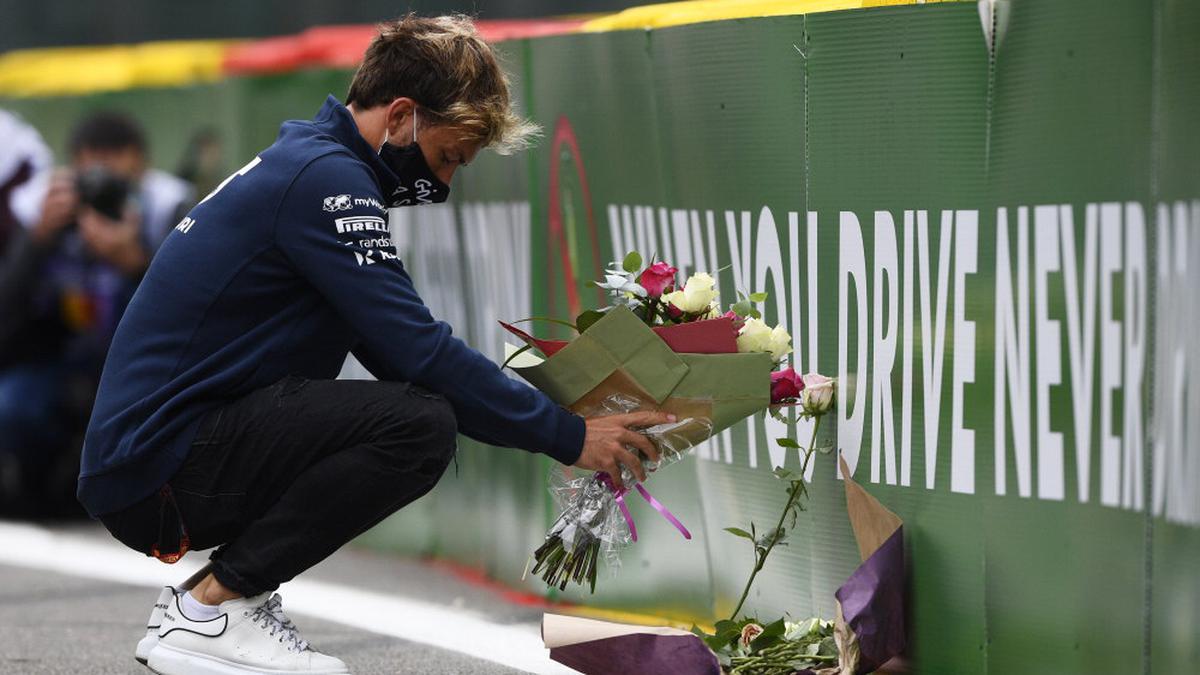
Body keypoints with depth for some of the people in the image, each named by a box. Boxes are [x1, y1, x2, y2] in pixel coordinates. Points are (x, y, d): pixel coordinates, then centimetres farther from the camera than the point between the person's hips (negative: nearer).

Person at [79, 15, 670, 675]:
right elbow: (420, 351, -18)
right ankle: (212, 609, -12)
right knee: (421, 425, -21)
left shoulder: (301, 164, 18)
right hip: (158, 466, -10)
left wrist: (540, 418, 15)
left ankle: (204, 599, 9)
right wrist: (569, 436, -10)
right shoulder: (325, 176, -14)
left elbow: (391, 349, 22)